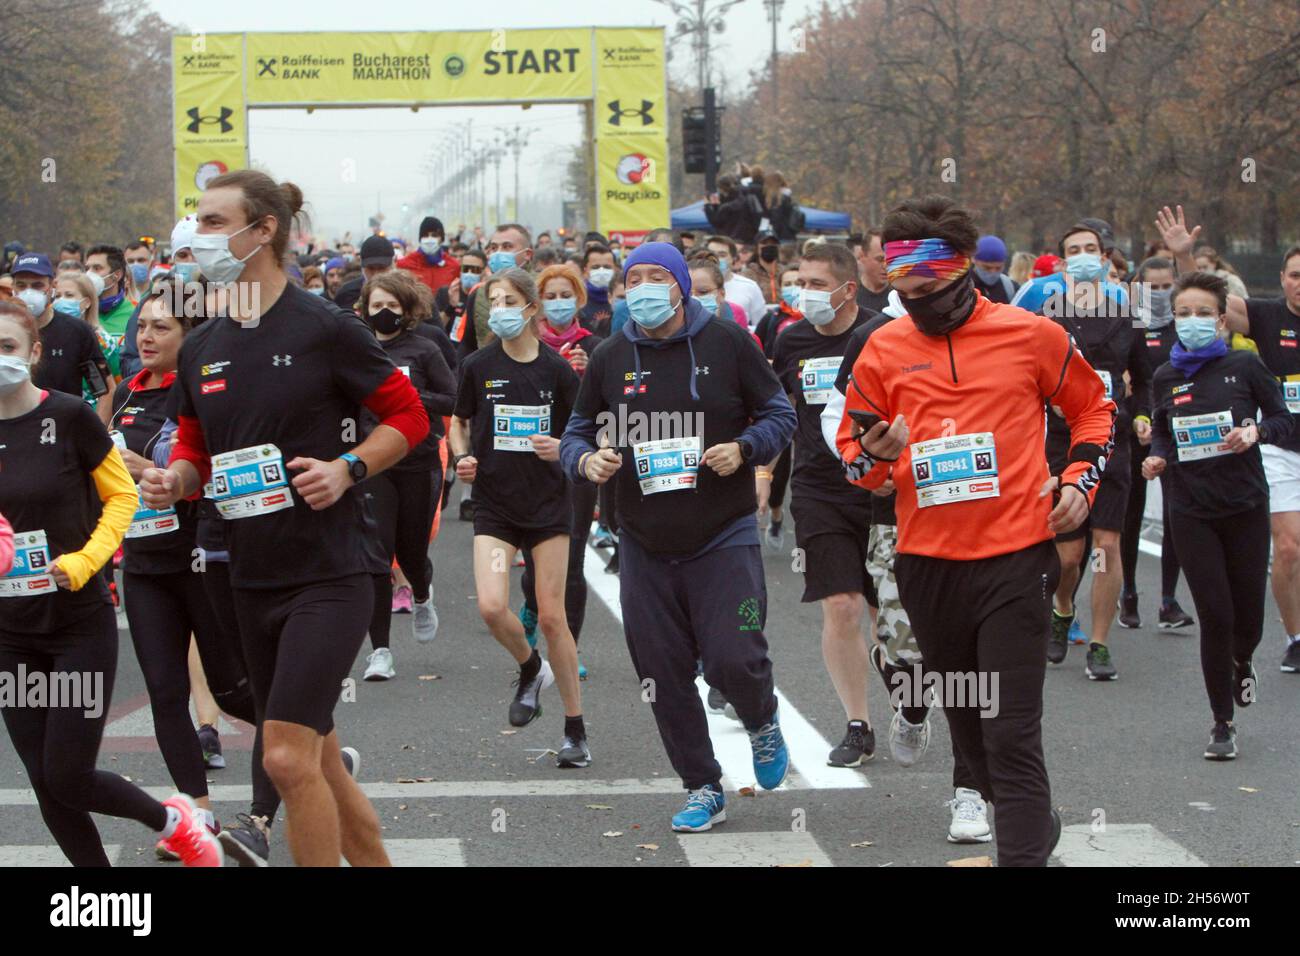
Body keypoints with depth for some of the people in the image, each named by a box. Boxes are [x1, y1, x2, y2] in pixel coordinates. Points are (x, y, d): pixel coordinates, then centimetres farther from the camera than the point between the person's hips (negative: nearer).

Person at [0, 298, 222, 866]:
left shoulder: (69, 417, -11)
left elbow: (121, 495, -2)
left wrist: (83, 561, -16)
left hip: (81, 623, -4)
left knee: (68, 778, -5)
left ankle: (171, 820, 24)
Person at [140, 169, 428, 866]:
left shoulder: (326, 329, -10)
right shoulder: (201, 350, 8)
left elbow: (407, 416, -3)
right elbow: (195, 447, 18)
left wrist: (347, 467, -17)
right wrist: (175, 479, -3)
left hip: (330, 569, -7)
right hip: (253, 575, 7)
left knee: (289, 756, -16)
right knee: (318, 763, 12)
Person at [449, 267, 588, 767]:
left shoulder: (557, 369, -4)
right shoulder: (478, 366, -2)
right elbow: (459, 422, 13)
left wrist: (561, 449, -15)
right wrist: (462, 458, -6)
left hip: (548, 504, -1)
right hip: (493, 504, 1)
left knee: (551, 616, -1)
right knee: (492, 607, -16)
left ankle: (575, 730, 12)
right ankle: (531, 669, 17)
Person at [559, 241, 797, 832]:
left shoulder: (726, 343, -2)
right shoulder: (609, 358, 5)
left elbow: (780, 413, 3)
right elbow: (578, 431, 13)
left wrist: (744, 449, -15)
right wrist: (586, 460, -10)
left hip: (725, 537, -3)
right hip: (644, 545, 3)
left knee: (732, 660, -13)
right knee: (663, 674, 4)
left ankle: (762, 724, 22)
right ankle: (702, 788, 19)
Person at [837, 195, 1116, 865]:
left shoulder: (1030, 335, 0)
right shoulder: (883, 349, 4)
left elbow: (1092, 408, 15)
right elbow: (850, 450, 12)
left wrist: (1079, 481, 1)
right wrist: (873, 456, -11)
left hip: (1015, 557, -3)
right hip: (927, 563, 4)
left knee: (1011, 733, -9)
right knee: (965, 724, 15)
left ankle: (1022, 854, -7)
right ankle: (1034, 824, 36)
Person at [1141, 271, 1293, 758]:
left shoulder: (1244, 366, -5)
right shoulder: (1165, 378, 3)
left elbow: (1283, 417, 3)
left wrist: (1255, 432, -16)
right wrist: (1157, 458, -4)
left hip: (1245, 505, -1)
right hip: (1191, 512, 1)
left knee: (1248, 616, 6)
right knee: (1214, 615, -3)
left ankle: (1242, 663, 44)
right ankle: (1222, 723, 9)